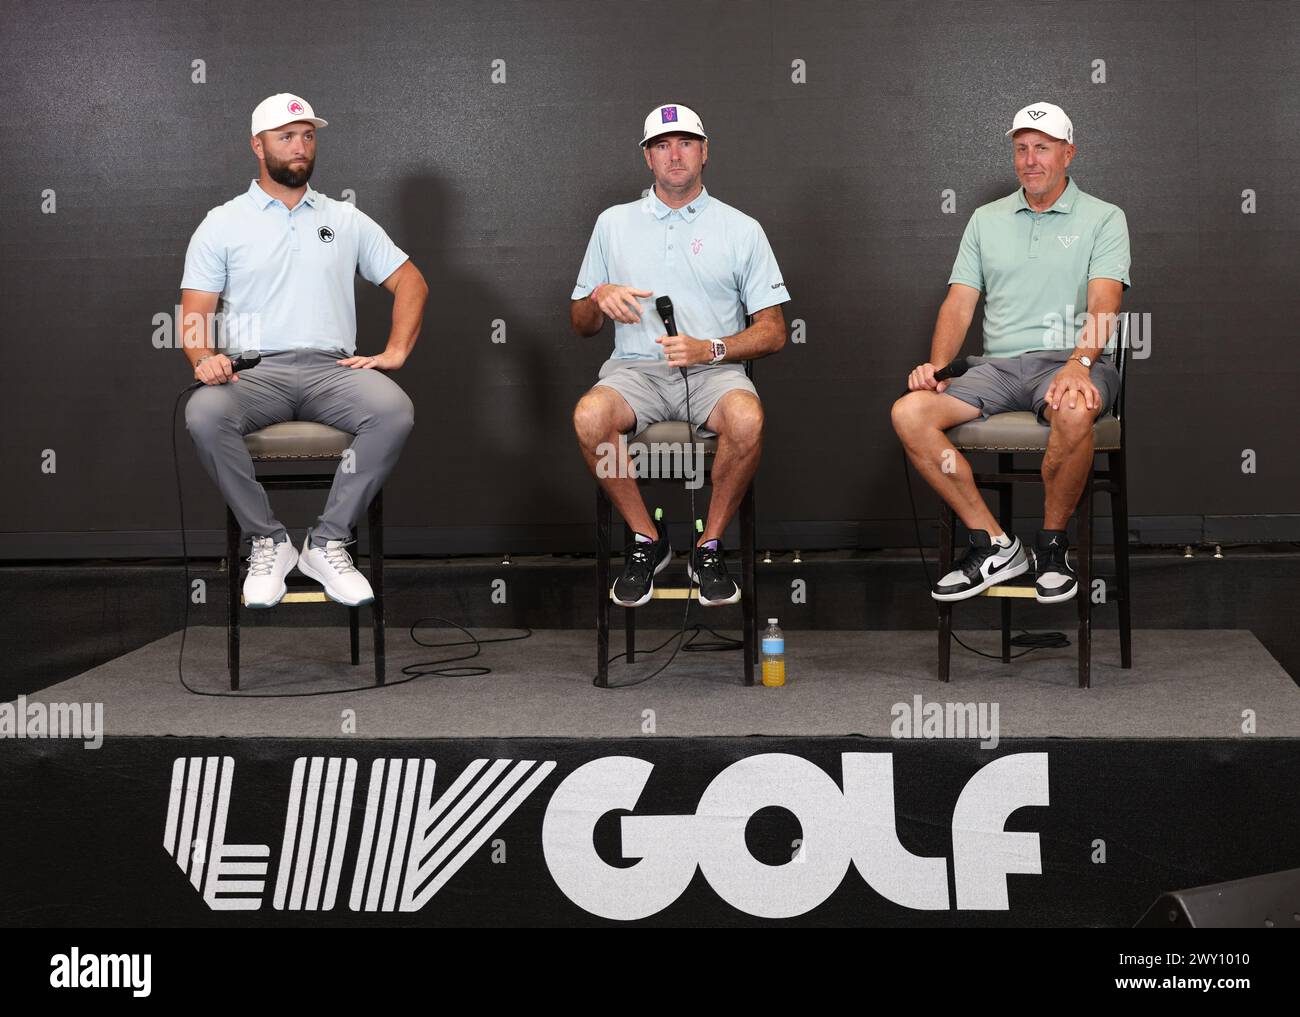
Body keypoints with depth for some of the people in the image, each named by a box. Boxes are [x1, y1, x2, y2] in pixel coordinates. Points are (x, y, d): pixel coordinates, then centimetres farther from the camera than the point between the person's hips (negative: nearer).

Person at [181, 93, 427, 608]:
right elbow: (195, 313, 5)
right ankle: (267, 541, -16)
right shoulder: (221, 224, 12)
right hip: (254, 371, -1)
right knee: (204, 414, -35)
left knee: (394, 411, -32)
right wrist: (204, 357, -18)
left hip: (331, 367, 1)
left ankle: (328, 542, -18)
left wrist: (395, 351, 1)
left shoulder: (345, 220, 18)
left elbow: (410, 281, 18)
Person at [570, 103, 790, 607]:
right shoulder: (614, 223, 16)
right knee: (589, 415, -33)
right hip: (635, 369, 1)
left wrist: (711, 348, -11)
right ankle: (646, 539, -11)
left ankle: (709, 545, -13)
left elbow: (772, 332, 7)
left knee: (747, 418, -36)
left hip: (713, 371, -1)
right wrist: (600, 298, -5)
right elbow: (580, 324, 19)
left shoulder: (741, 229, 11)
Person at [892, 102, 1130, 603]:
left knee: (1074, 412, -41)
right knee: (908, 412, -22)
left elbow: (1104, 303, -9)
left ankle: (1052, 544, -16)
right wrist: (937, 364, -6)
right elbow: (959, 302, 13)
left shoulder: (1103, 219, 6)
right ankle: (994, 544, -14)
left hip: (1069, 359, -4)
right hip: (997, 364, 4)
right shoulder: (986, 219, 19)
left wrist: (1079, 364, -28)